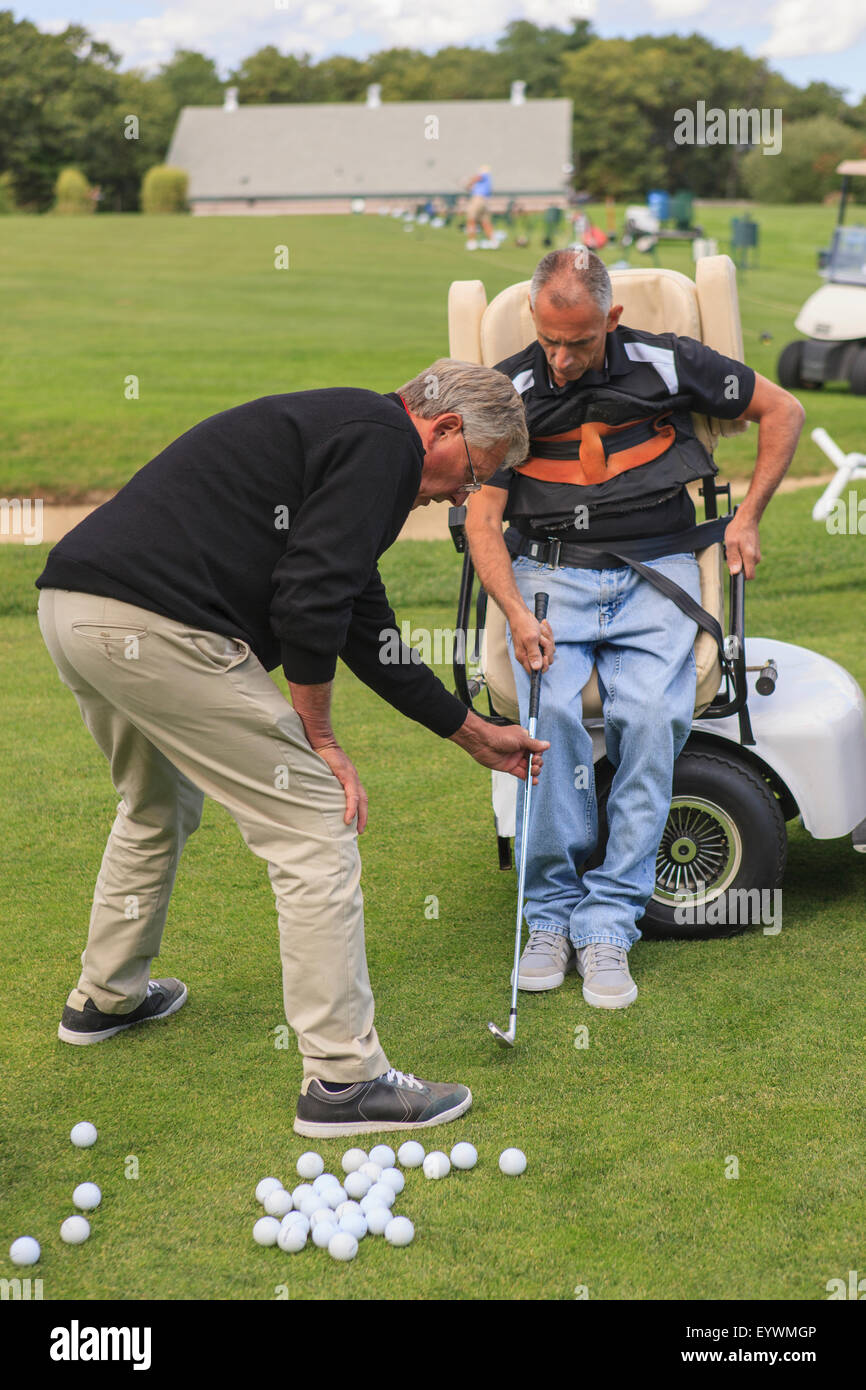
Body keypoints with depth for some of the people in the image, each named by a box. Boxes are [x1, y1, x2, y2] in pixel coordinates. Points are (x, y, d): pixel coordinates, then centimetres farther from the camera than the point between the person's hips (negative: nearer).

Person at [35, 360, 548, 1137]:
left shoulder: (342, 432, 27)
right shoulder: (384, 440, -3)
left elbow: (370, 634, 32)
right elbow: (308, 603, -16)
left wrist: (478, 736, 37)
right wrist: (318, 739, -2)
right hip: (157, 626, -11)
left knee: (160, 808, 32)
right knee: (315, 826, -2)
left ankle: (106, 998, 48)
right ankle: (345, 1080, 2)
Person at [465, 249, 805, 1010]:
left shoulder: (665, 363, -1)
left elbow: (783, 410, 11)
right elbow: (482, 519, -2)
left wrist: (748, 517, 6)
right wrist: (517, 615, -17)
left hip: (655, 573, 0)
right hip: (550, 574, 1)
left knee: (652, 717, -25)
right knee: (551, 712, -26)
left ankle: (609, 924, -16)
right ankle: (552, 914, -12)